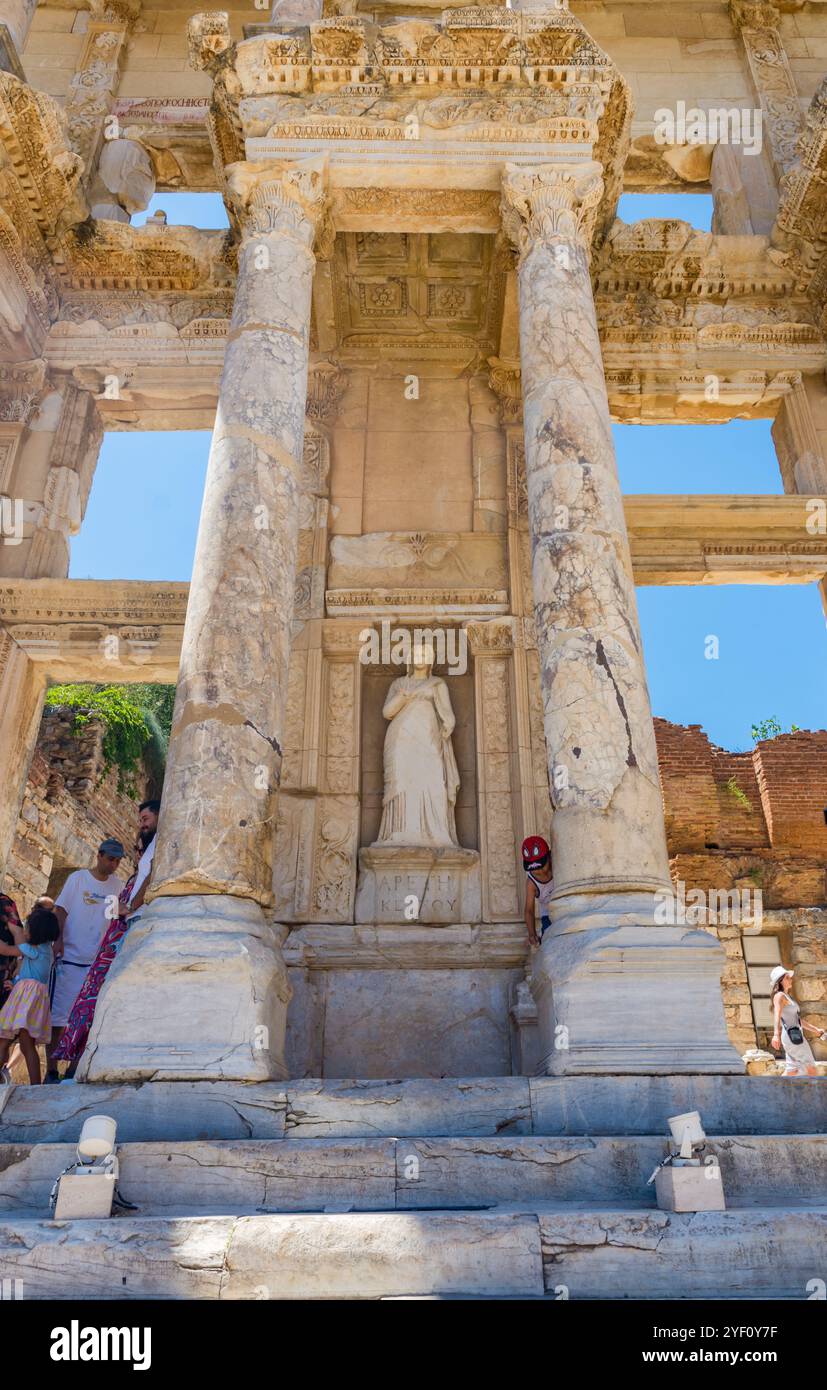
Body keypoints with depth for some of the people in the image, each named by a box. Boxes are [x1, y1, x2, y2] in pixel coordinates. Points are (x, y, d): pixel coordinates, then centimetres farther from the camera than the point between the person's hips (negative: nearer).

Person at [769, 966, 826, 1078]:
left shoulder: (786, 997, 20)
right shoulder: (779, 996, -10)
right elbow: (777, 1015, -27)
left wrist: (816, 1030, 26)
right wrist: (776, 1034, -42)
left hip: (795, 1036, 9)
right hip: (792, 1036, -9)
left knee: (791, 1070, 7)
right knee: (810, 1068, -3)